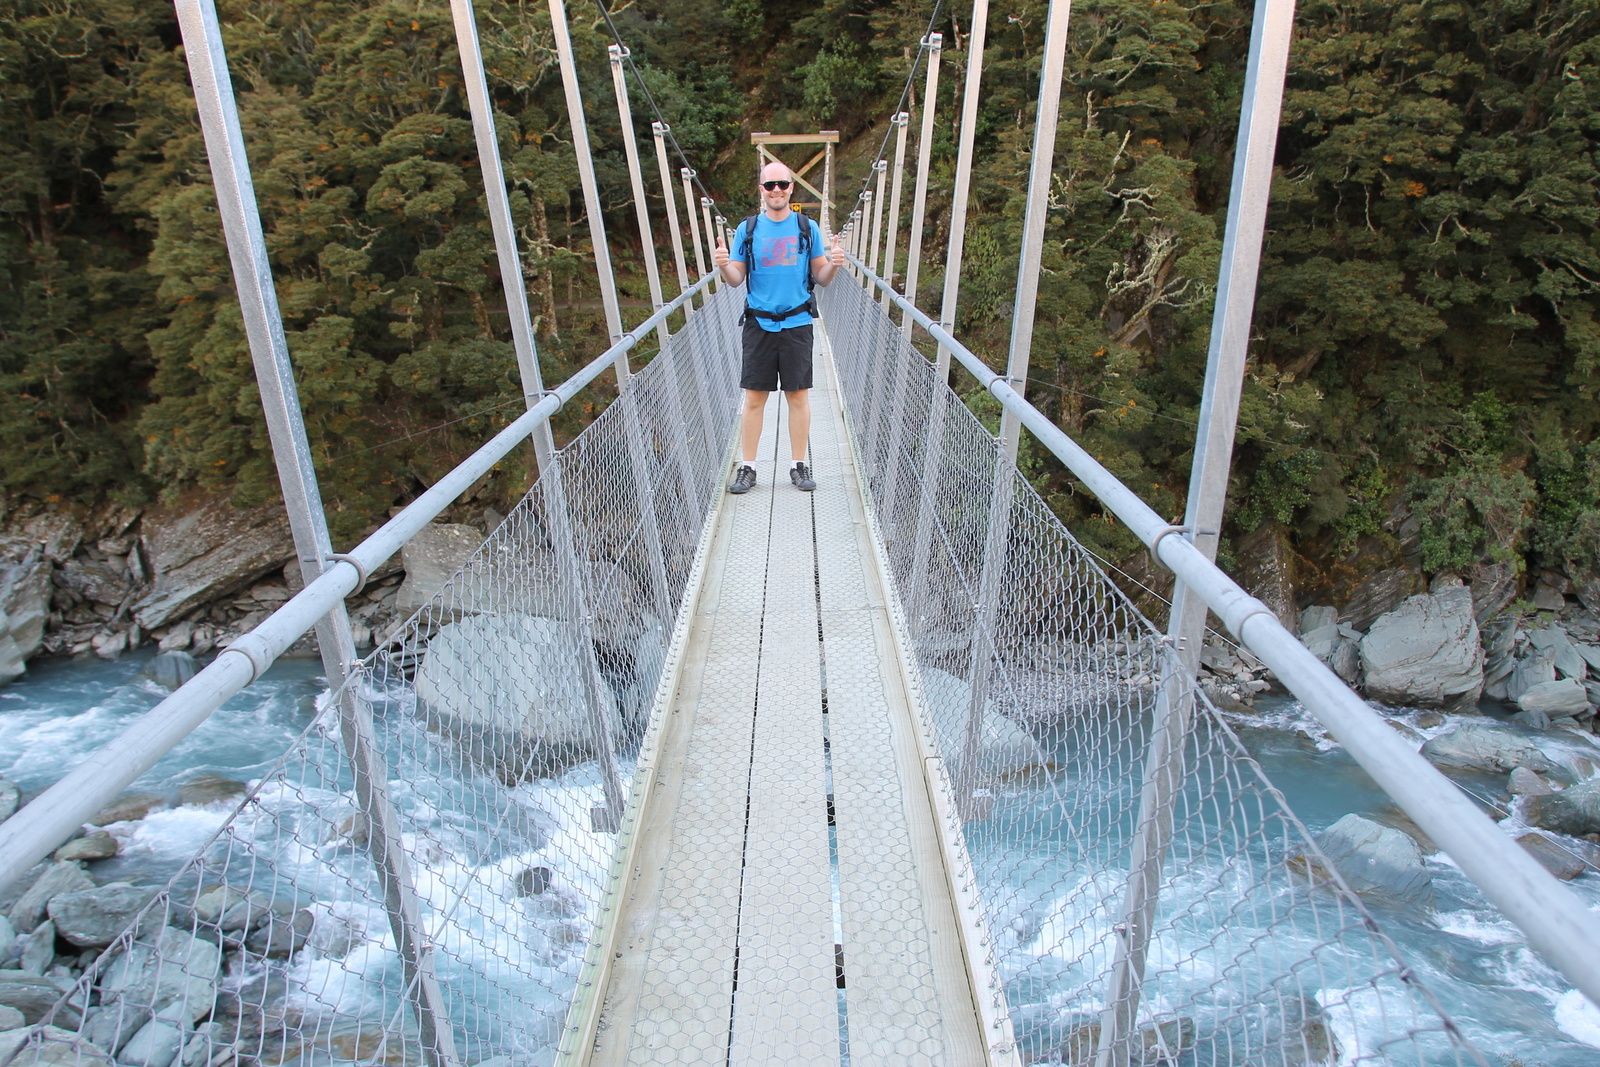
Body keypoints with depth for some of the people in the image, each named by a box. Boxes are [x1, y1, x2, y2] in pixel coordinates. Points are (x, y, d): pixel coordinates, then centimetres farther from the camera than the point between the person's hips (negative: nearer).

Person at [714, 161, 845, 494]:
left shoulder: (808, 227, 6)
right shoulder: (747, 229, 6)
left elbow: (821, 278, 7)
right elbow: (737, 279, 5)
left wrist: (833, 265, -15)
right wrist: (724, 266, -17)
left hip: (797, 324, 0)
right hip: (758, 324, 0)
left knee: (799, 395, 4)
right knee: (754, 397, 2)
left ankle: (798, 465, 15)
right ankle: (747, 467, 10)